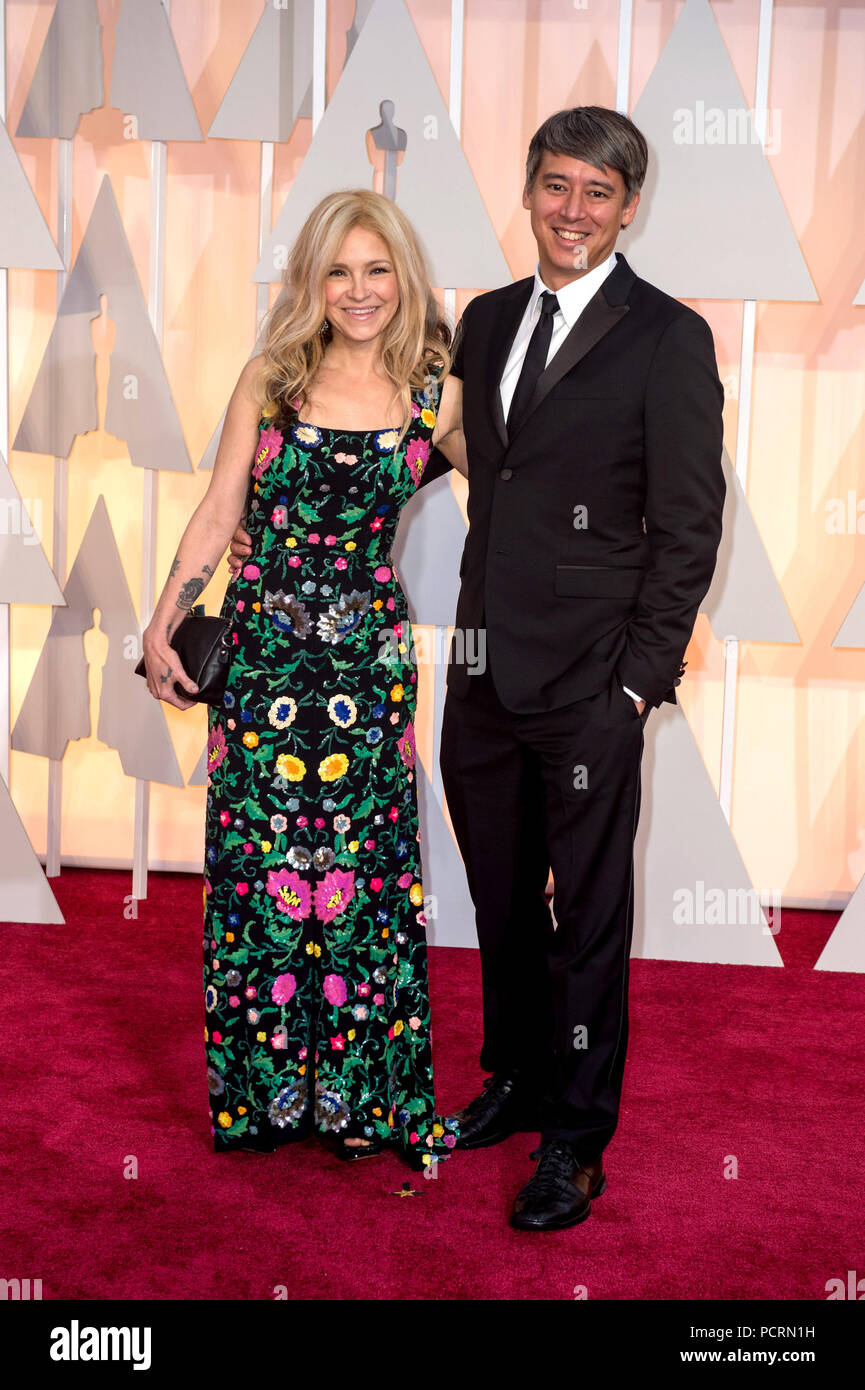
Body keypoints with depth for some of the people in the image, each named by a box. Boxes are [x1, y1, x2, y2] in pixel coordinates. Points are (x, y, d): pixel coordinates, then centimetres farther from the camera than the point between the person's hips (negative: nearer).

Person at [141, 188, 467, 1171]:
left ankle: (366, 1094, 20)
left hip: (369, 655, 0)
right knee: (255, 861, 5)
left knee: (365, 868, 4)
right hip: (263, 647, 0)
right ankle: (261, 1086, 22)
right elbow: (218, 514, 4)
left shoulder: (434, 393, 2)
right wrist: (161, 628, 2)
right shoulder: (271, 379, 2)